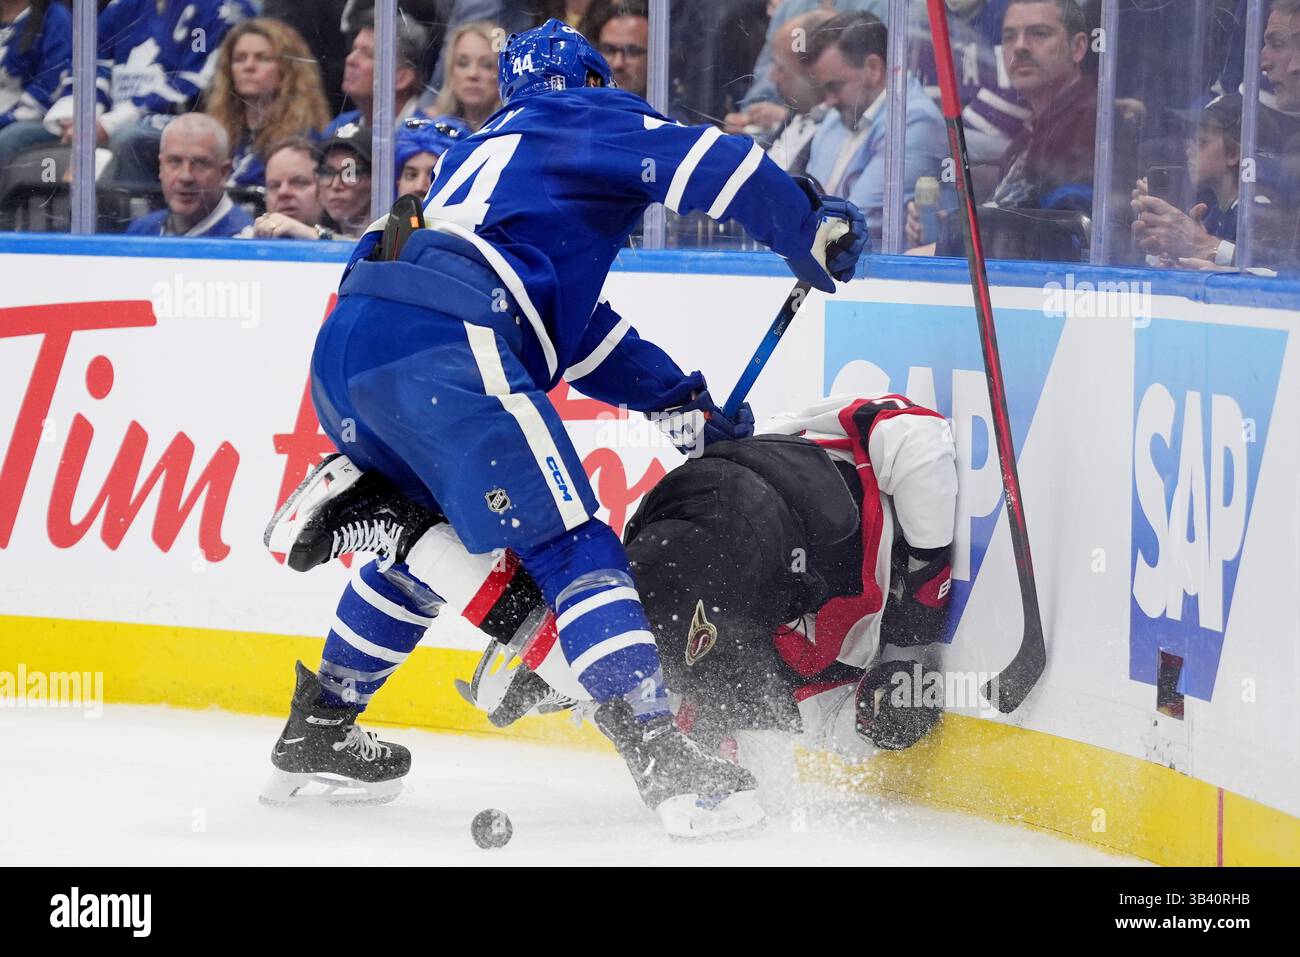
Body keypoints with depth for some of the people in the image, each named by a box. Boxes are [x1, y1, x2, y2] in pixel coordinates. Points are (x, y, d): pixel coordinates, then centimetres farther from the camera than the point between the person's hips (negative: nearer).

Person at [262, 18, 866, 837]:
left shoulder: (486, 152, 38)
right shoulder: (588, 120, 15)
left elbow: (572, 326, 36)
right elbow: (714, 165, -1)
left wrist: (680, 400, 31)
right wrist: (813, 229, 14)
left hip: (346, 347, 8)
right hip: (440, 347, -8)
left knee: (425, 537, 30)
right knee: (572, 549, -10)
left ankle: (316, 734, 33)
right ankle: (666, 764, -21)